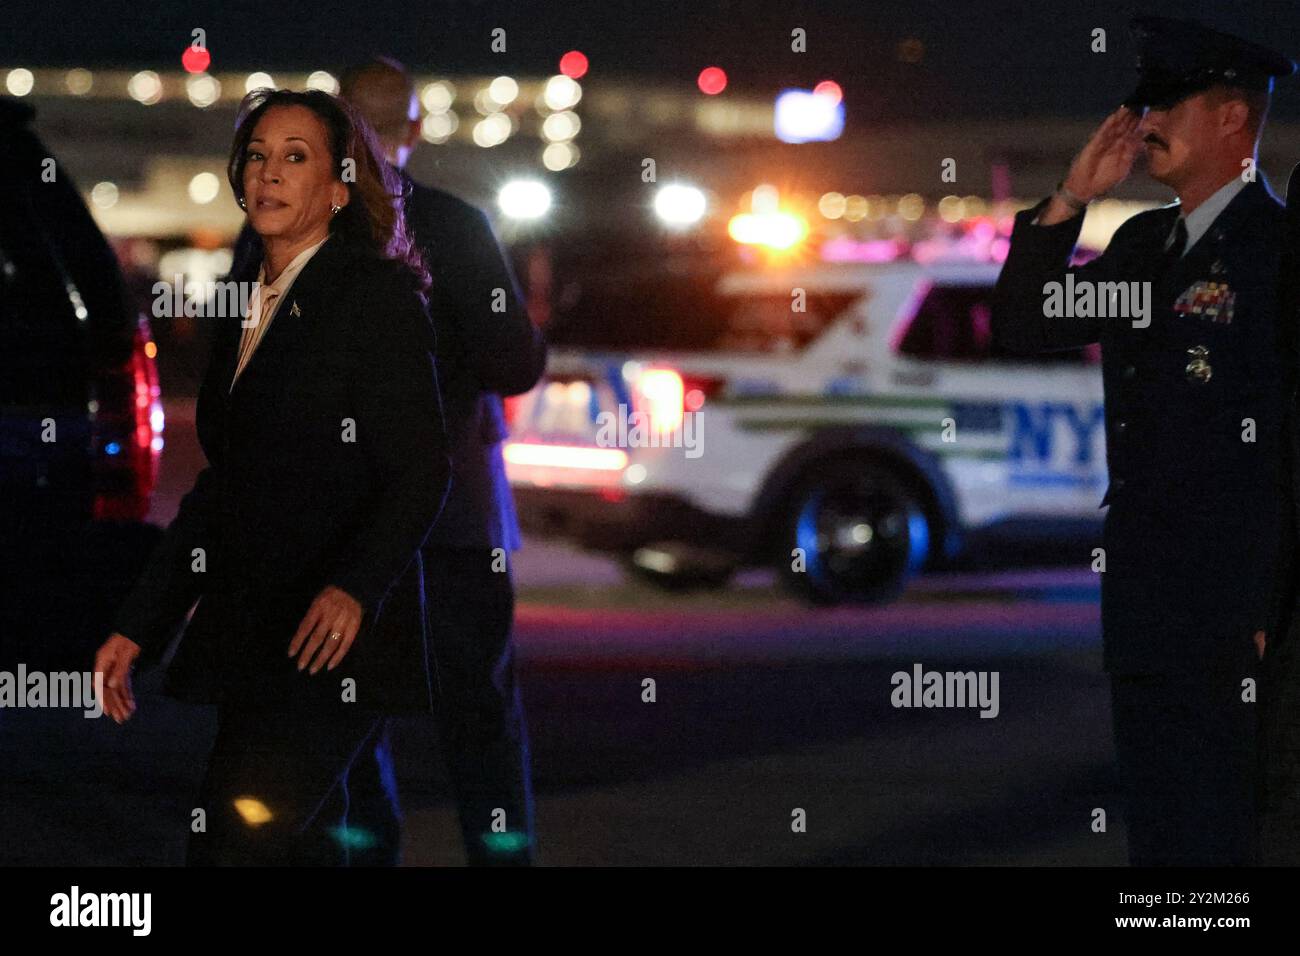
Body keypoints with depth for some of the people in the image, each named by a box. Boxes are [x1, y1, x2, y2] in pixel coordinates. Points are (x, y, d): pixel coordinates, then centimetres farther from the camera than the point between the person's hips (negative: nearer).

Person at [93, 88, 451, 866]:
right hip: (246, 641, 8)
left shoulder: (378, 293, -5)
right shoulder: (246, 310, 19)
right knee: (305, 849, 10)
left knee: (231, 841, -18)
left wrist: (354, 588, -28)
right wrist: (138, 628, 20)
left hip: (333, 636, -8)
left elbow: (421, 472, -12)